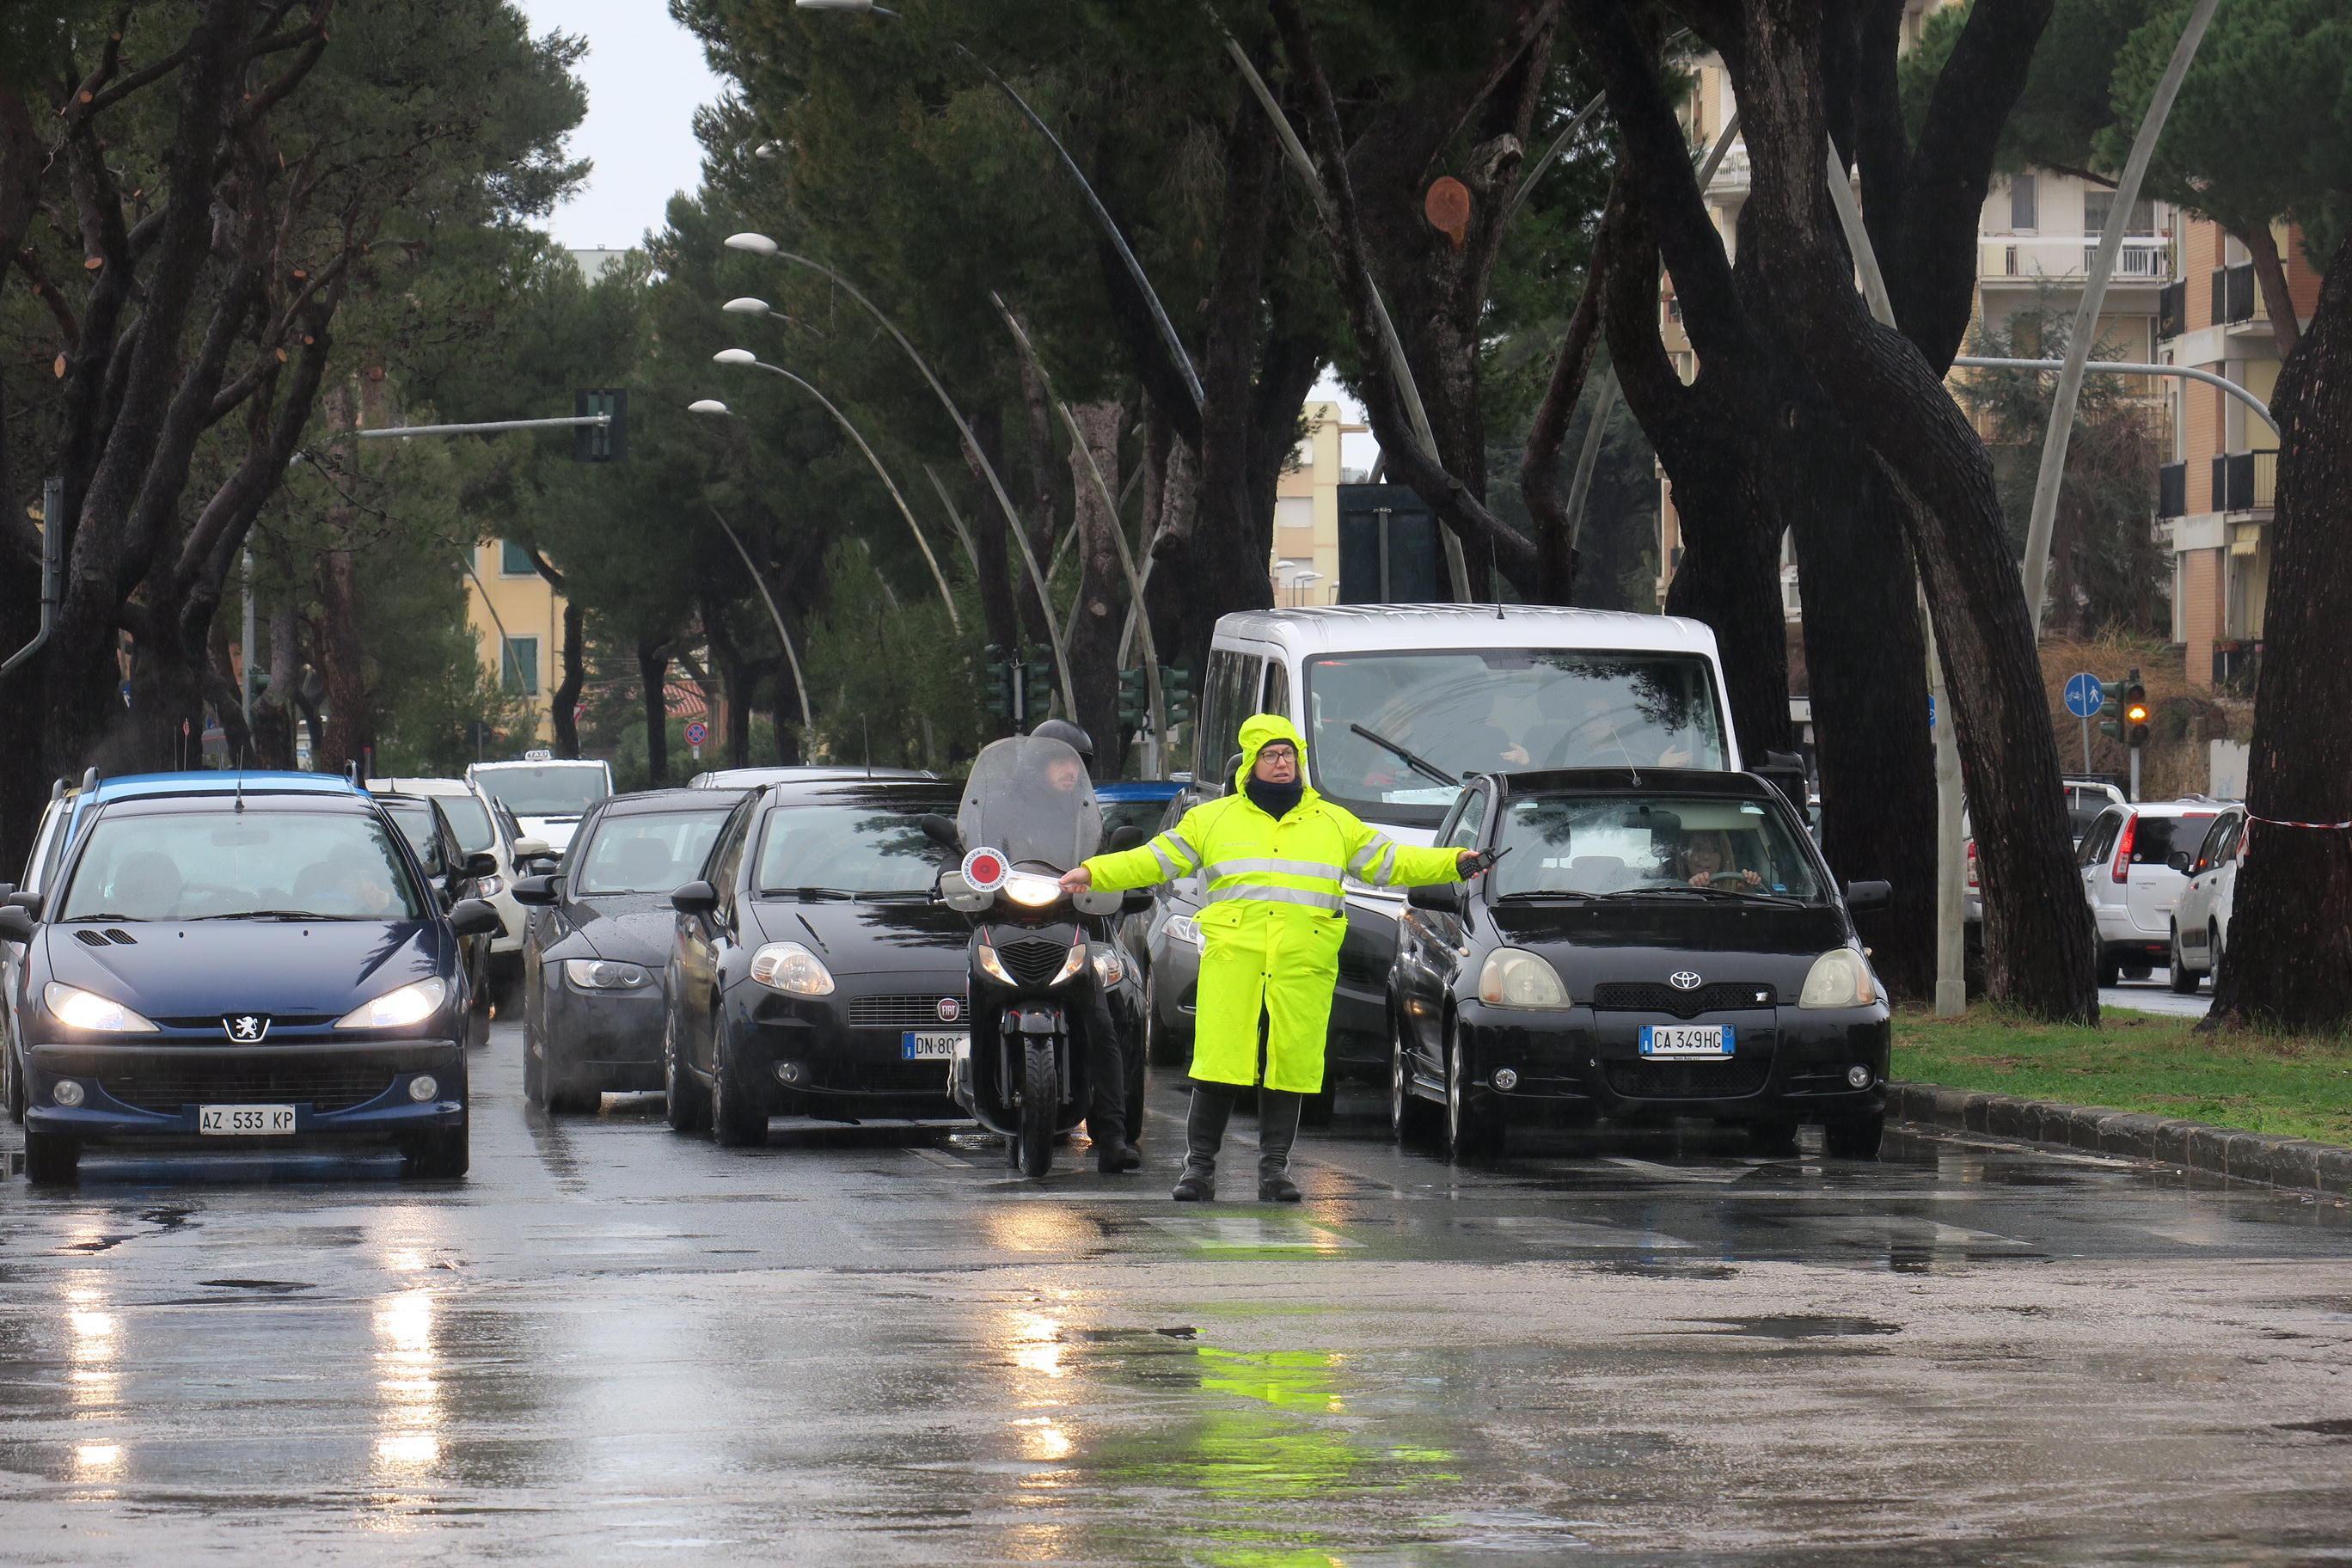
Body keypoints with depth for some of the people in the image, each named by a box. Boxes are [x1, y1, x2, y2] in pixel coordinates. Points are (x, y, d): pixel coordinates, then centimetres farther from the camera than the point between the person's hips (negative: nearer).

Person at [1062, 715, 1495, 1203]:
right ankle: (1199, 1166, -2)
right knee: (1220, 1060, -9)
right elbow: (1155, 861, 17)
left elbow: (1390, 862, 19)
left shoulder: (1335, 823, 20)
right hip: (1232, 954, -1)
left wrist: (1454, 863, 8)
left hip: (1304, 961, 1)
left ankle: (1274, 1167, 8)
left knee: (1290, 1064, -2)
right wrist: (1092, 873, 7)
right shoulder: (1213, 818, 17)